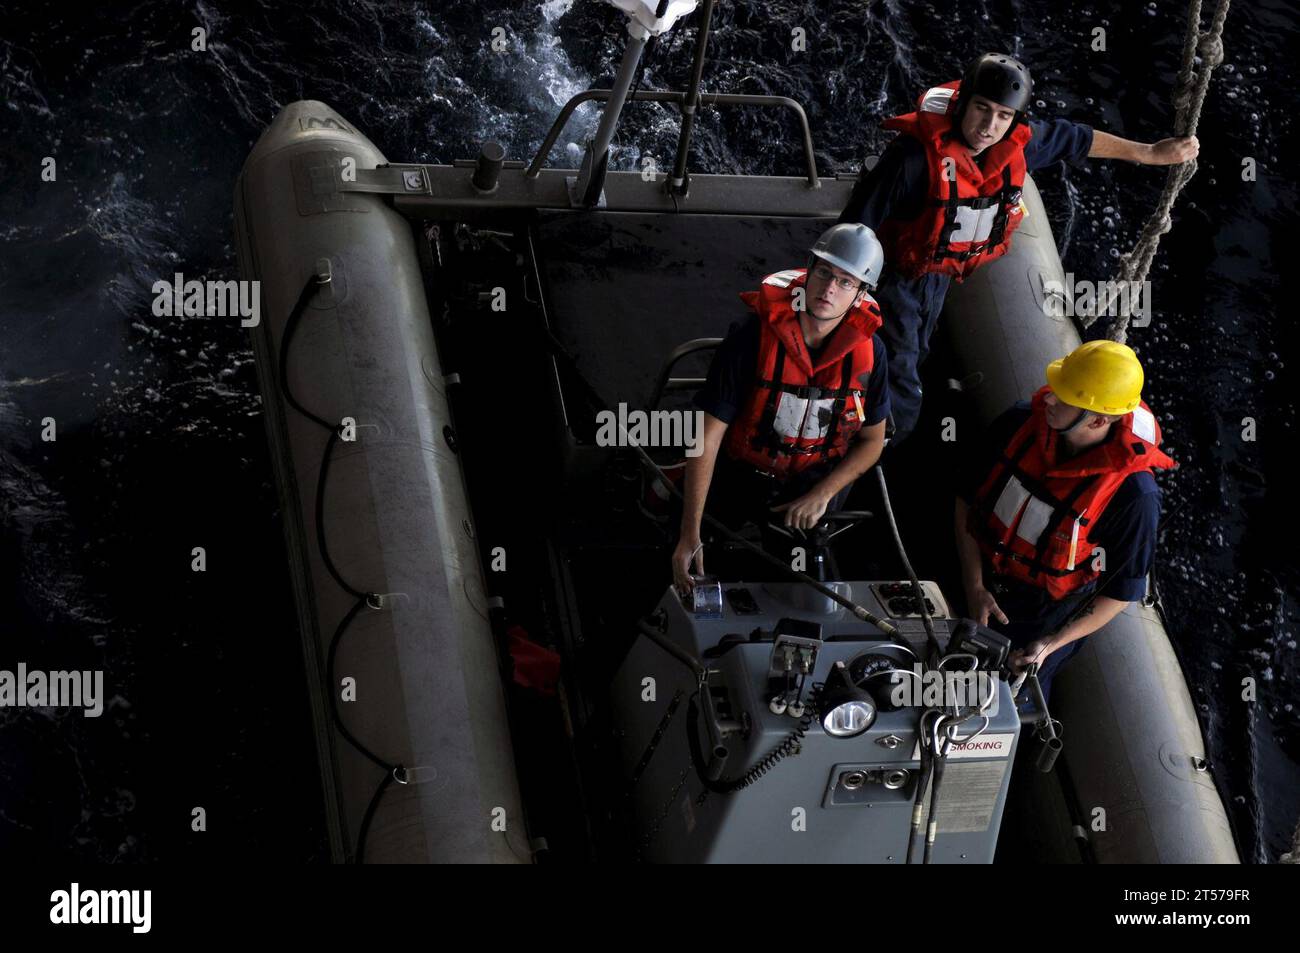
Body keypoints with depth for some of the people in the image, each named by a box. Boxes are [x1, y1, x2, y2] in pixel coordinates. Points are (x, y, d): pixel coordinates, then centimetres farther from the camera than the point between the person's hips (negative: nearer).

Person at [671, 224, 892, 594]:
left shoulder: (869, 351, -13)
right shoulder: (752, 338, -22)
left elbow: (872, 441, 2)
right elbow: (708, 435, -22)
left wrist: (821, 496, -14)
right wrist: (690, 536, -25)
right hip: (741, 489, -2)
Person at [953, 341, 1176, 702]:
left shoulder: (1133, 495, -31)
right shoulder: (1021, 423, -19)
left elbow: (1123, 590, -18)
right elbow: (968, 500, -4)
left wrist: (1051, 645, -22)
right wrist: (974, 587, -12)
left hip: (1044, 624, -4)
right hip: (981, 599, 4)